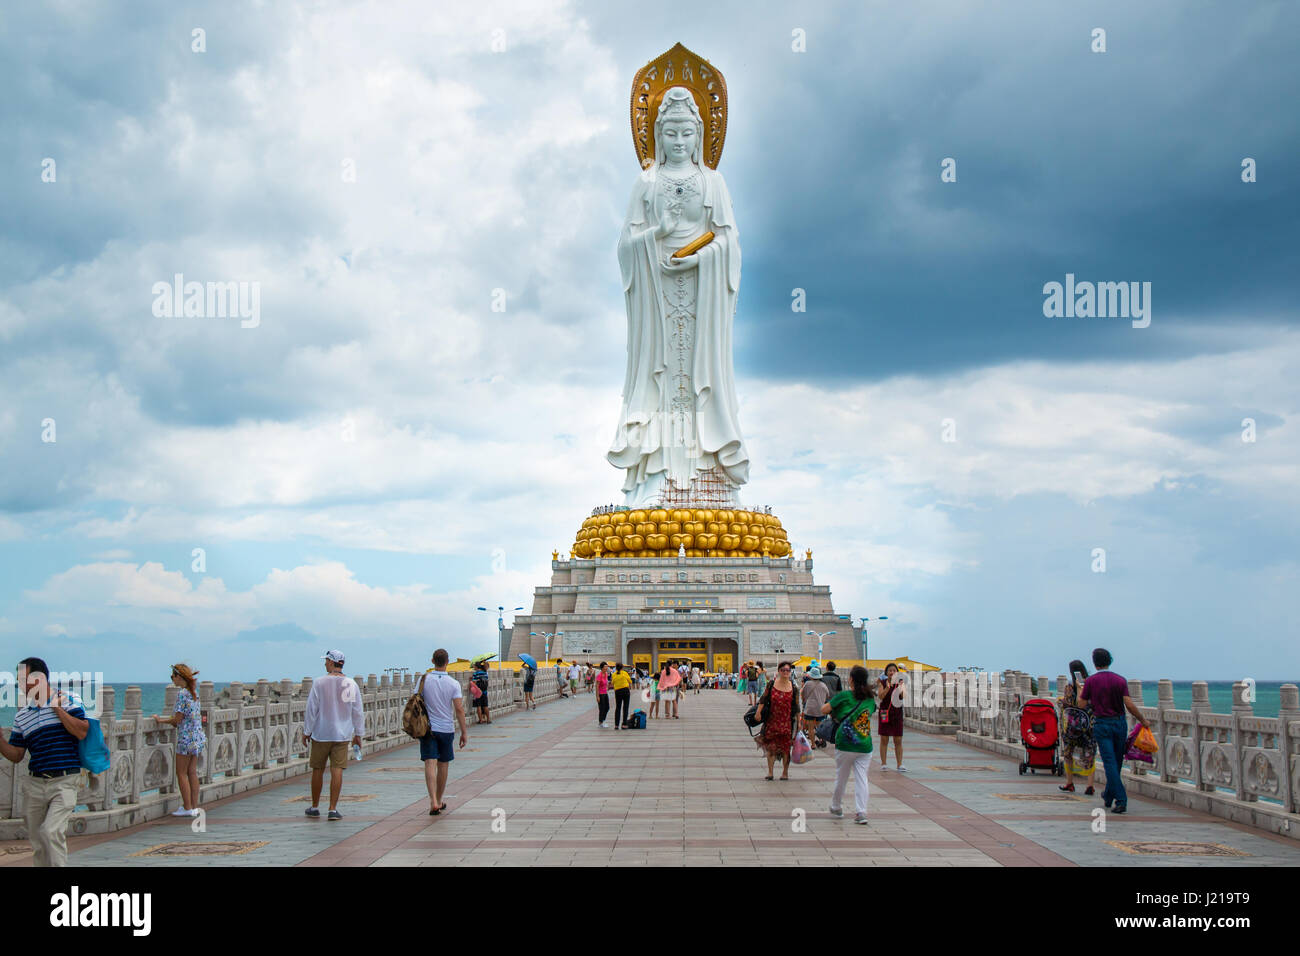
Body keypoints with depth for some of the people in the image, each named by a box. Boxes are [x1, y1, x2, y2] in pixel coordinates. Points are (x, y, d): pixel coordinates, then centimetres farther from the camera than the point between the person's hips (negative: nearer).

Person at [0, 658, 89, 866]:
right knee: (37, 842, 8)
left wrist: (57, 708, -11)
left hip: (64, 781, -5)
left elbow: (82, 732, -12)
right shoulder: (22, 715, 12)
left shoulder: (68, 700, 0)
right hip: (34, 784, 5)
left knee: (51, 831, -20)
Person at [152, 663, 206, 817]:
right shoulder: (194, 692, 10)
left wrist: (161, 720, -3)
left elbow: (178, 720, -15)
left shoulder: (181, 693, -15)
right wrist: (174, 719, 17)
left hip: (186, 737, -8)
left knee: (181, 773, 0)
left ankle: (187, 808, 1)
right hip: (198, 737, 8)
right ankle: (194, 806, 12)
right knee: (192, 772, 11)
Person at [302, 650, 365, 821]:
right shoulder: (351, 684, 0)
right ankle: (333, 809, -3)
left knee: (318, 770, 11)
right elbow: (357, 712, 5)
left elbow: (311, 710, -6)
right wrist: (358, 734, 14)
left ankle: (315, 807, 22)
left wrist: (306, 731, 4)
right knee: (337, 771, 0)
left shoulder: (319, 683, -8)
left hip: (321, 734, -1)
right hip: (342, 735, 1)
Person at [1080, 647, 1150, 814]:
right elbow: (1129, 705, -8)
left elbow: (1082, 703, -1)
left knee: (1110, 763, -4)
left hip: (1101, 724, -2)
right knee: (1117, 762, 16)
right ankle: (1109, 796, 30)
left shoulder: (1091, 681, -6)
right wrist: (1143, 720, 2)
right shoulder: (1120, 680, -2)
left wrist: (1080, 693, 18)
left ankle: (1121, 800, -15)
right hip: (1119, 722, 2)